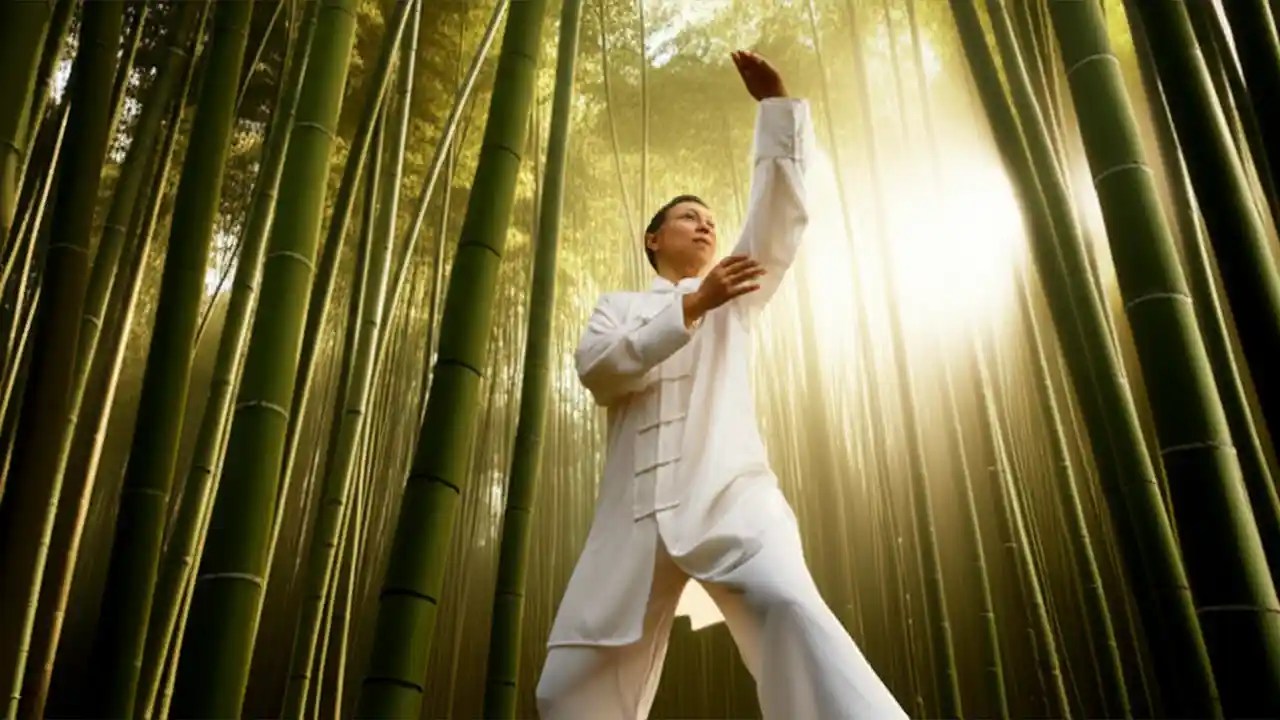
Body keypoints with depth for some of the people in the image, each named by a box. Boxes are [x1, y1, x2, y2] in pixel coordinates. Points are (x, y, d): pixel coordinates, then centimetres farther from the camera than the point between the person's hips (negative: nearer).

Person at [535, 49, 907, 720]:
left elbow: (780, 206, 13)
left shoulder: (734, 293, 25)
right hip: (634, 510, 2)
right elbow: (597, 370, 2)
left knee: (788, 607, -32)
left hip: (729, 491, -1)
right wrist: (692, 306, -5)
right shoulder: (617, 306, 25)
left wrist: (777, 102, 6)